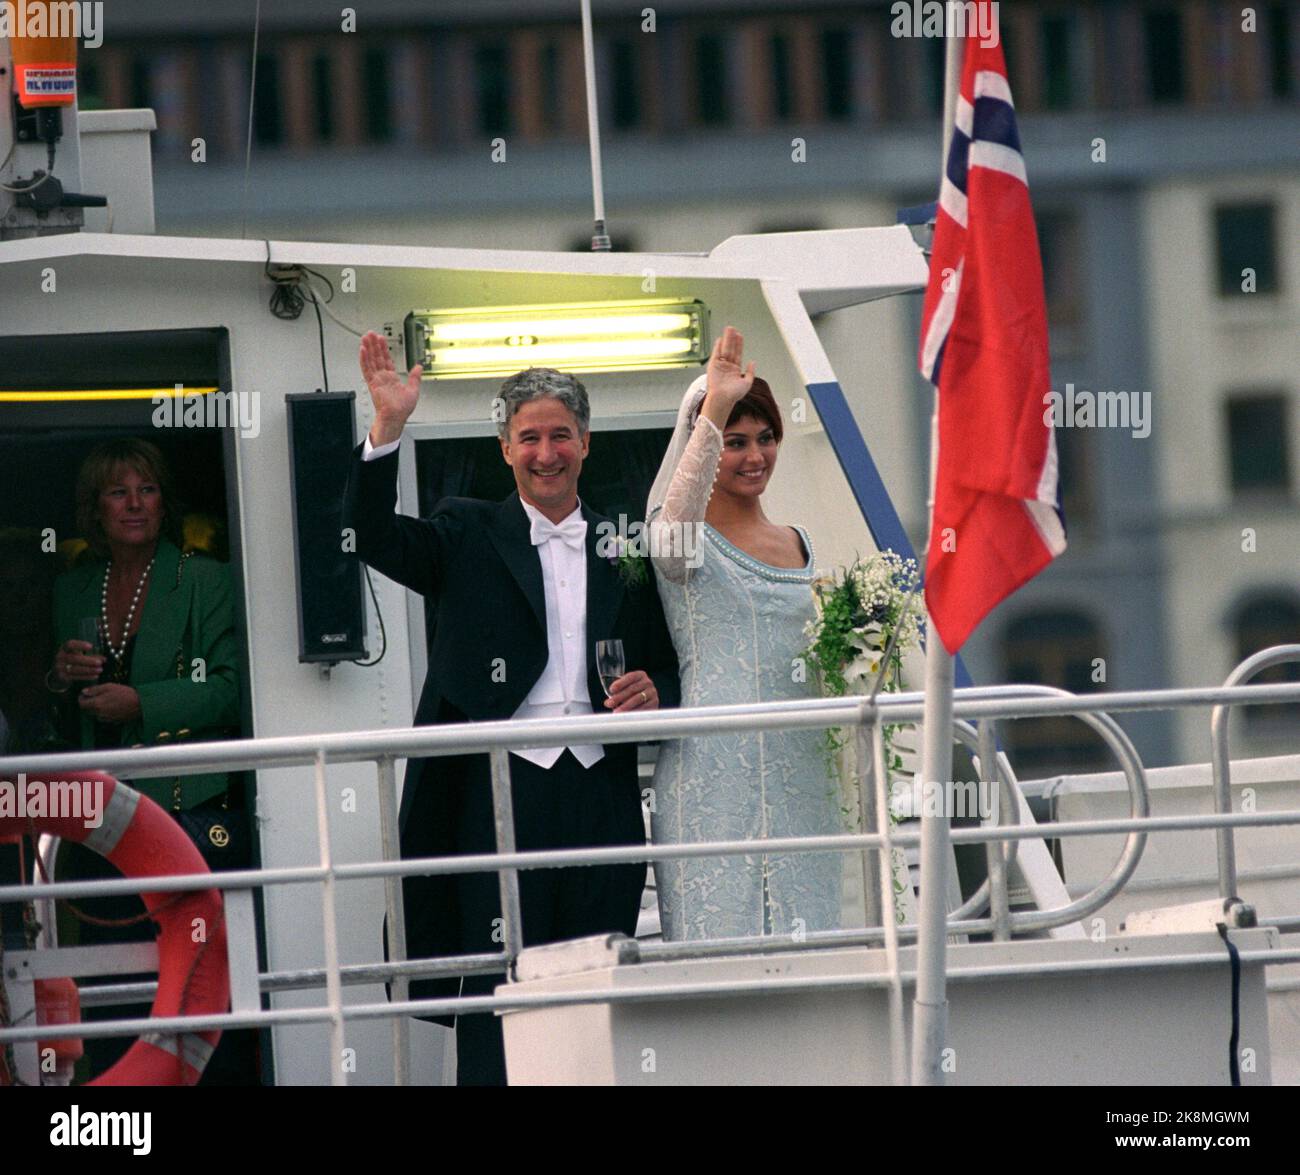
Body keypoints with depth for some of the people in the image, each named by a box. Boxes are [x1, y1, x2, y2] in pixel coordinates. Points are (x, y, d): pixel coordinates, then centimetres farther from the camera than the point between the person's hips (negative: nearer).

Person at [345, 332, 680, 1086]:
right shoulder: (470, 536, 9)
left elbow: (669, 669, 20)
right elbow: (374, 536, -8)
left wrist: (653, 692, -4)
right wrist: (388, 428, -20)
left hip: (601, 795, 3)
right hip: (501, 795, -3)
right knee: (499, 993, -5)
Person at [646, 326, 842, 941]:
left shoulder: (799, 545, 17)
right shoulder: (689, 540, -2)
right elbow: (674, 529, -28)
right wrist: (714, 408, -33)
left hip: (800, 774, 6)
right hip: (713, 771, -6)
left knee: (805, 930, 4)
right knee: (722, 931, -8)